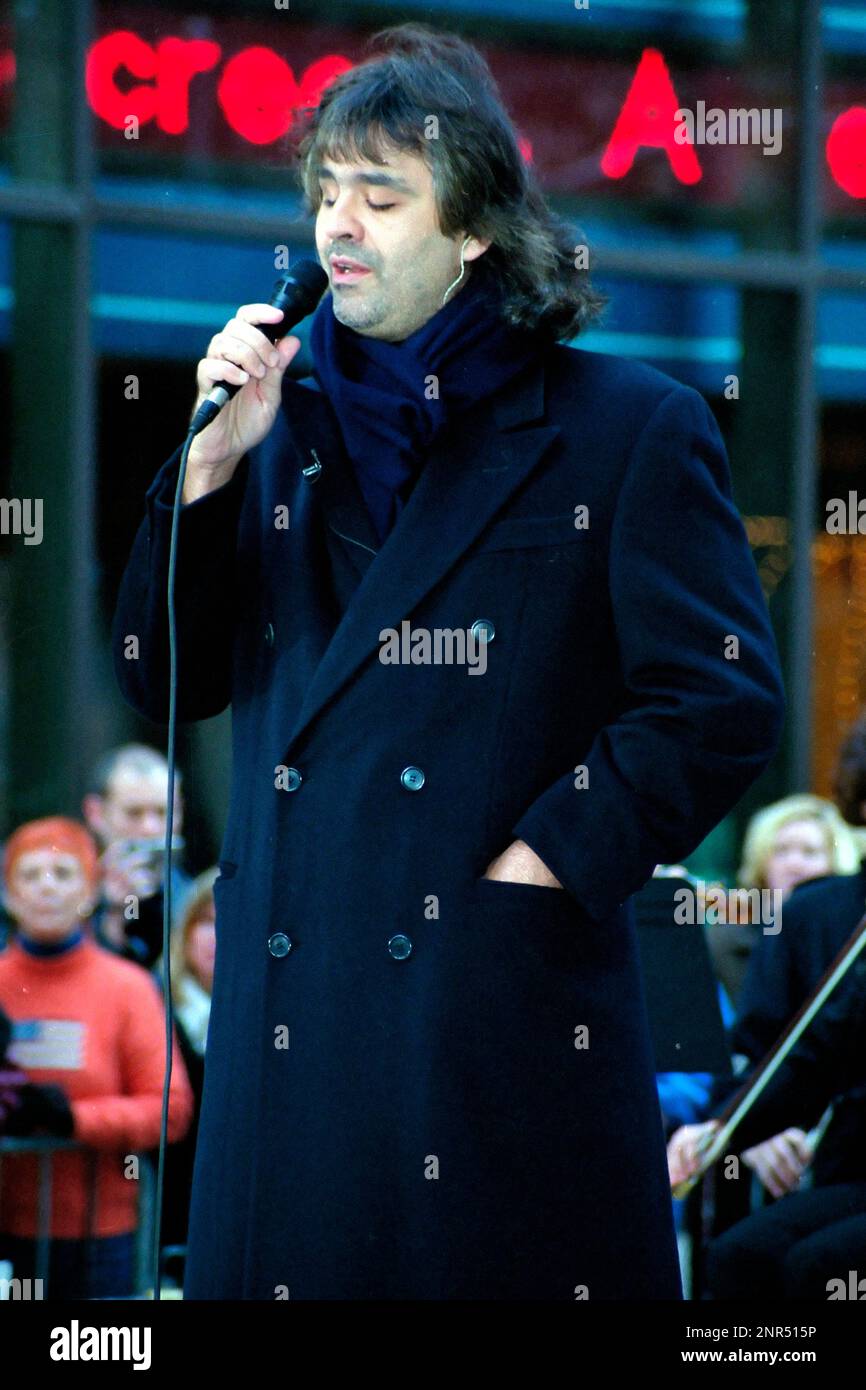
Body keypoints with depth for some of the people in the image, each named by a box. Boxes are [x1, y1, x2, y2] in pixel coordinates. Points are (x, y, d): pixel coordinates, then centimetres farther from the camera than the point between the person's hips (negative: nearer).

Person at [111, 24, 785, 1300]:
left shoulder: (627, 429, 0)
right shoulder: (292, 431, 16)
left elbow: (723, 705, -6)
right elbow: (167, 682, 14)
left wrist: (540, 864, -10)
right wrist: (215, 462, 2)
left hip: (503, 1003, -5)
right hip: (289, 1015, 5)